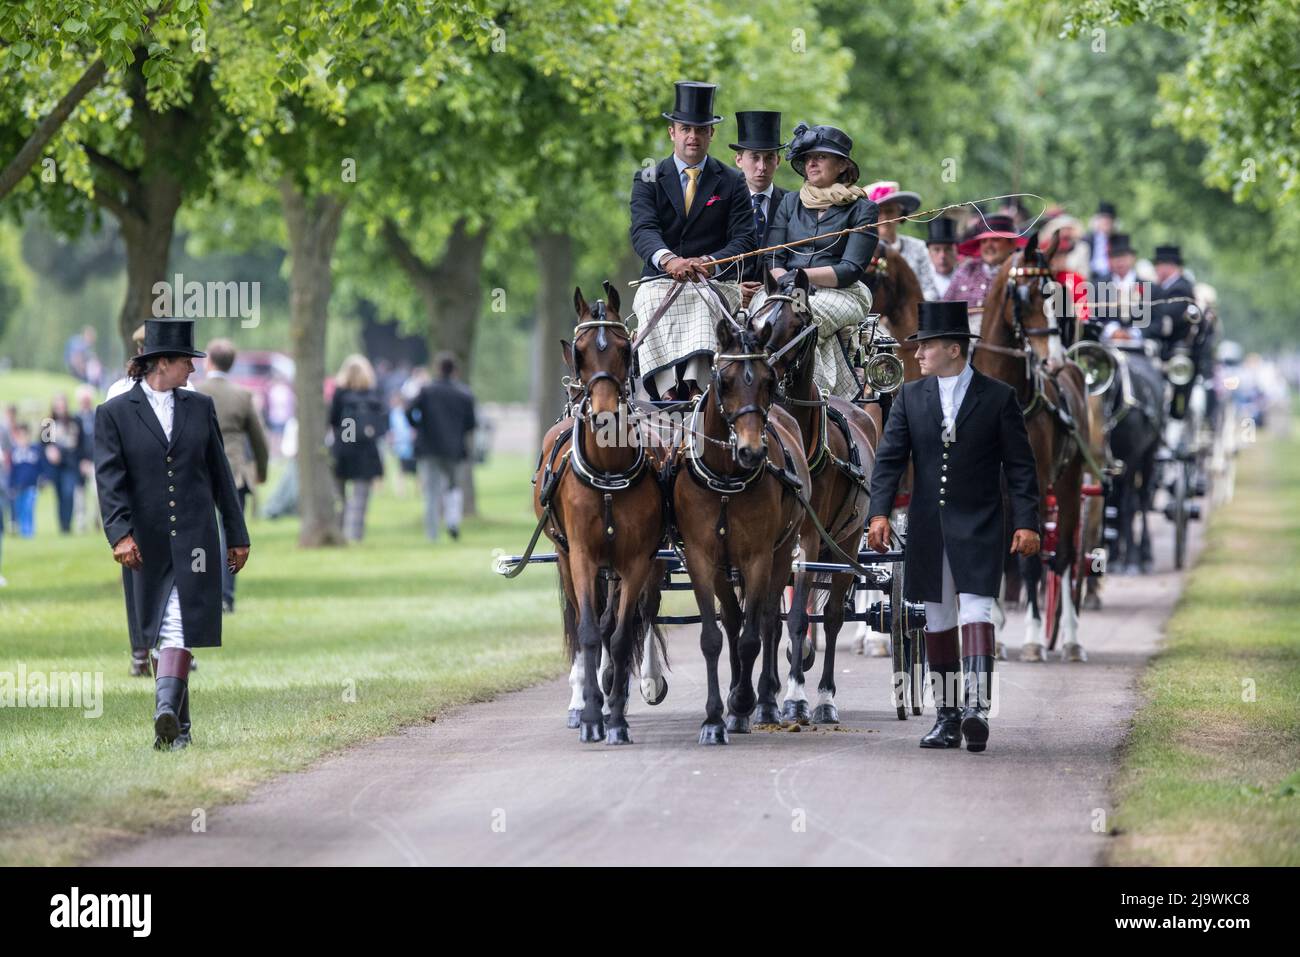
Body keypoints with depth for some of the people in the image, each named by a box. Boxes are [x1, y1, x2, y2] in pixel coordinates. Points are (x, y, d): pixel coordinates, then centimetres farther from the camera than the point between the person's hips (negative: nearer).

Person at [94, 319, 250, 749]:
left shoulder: (200, 407, 10)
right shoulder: (114, 414, 0)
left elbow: (220, 473, 14)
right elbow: (109, 480, -9)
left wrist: (237, 535, 14)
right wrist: (120, 533, -22)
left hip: (195, 540, 1)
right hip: (148, 546, 0)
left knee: (179, 628, -14)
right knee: (162, 631, 9)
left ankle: (166, 713, -26)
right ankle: (179, 724, 18)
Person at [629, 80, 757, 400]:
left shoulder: (732, 183, 11)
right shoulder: (648, 180, 11)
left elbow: (744, 239, 0)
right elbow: (643, 230, -7)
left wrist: (709, 263, -22)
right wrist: (668, 259, -31)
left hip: (716, 282, -1)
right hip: (660, 281, 1)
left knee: (704, 309, -35)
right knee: (657, 313, -33)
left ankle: (695, 386, -51)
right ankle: (668, 390, -47)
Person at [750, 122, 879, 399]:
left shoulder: (862, 210, 7)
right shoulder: (790, 203, 20)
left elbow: (850, 270, -5)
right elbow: (773, 261, 10)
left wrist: (801, 275, -15)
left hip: (839, 294, -3)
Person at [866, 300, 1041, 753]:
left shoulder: (998, 397, -2)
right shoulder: (910, 397, 6)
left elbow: (1020, 465, -2)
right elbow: (890, 458, 1)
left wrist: (1027, 522, -10)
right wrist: (879, 512, -12)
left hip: (978, 527, -4)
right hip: (927, 528, 4)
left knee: (976, 611, -16)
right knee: (938, 620, 8)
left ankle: (977, 707, -27)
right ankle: (948, 716, 15)